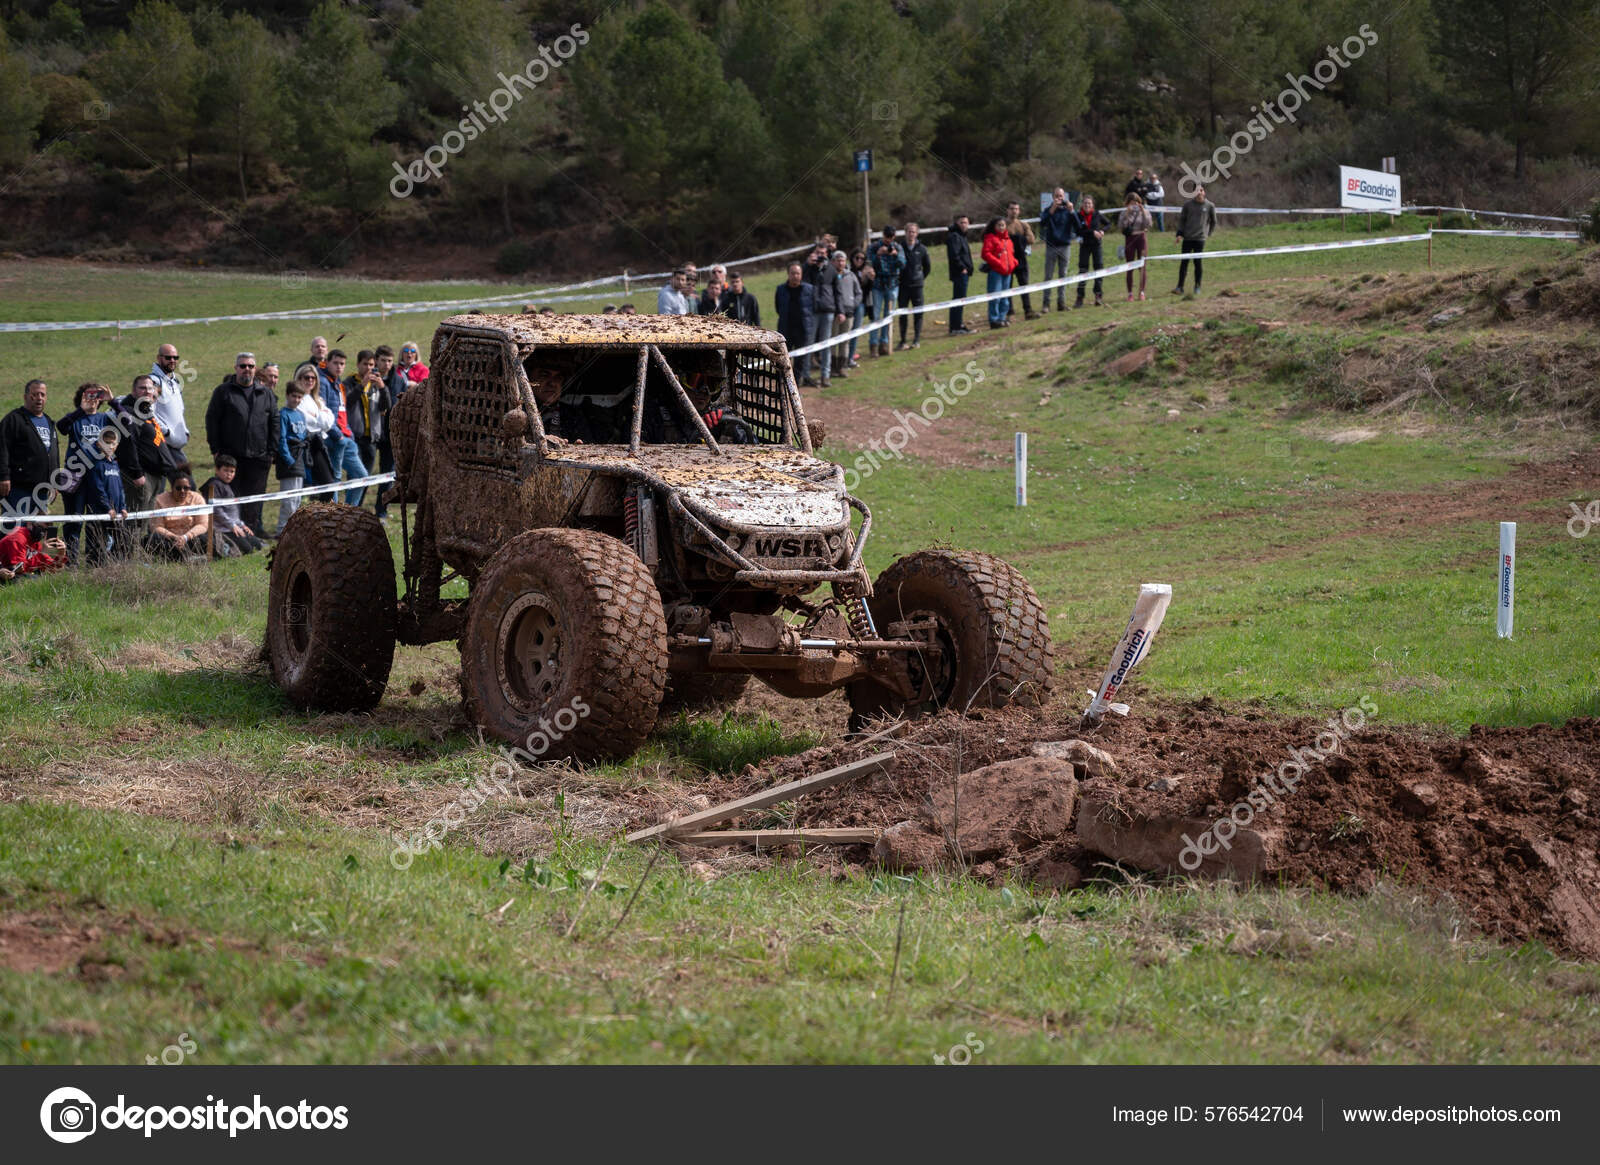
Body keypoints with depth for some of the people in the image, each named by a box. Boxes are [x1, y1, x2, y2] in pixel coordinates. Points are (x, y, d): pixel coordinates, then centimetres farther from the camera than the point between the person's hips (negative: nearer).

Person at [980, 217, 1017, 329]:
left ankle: (1002, 318, 18)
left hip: (1007, 272, 7)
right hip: (995, 271, -7)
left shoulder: (1007, 238, 16)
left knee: (1004, 298, 11)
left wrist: (1014, 262, 7)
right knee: (995, 297, -7)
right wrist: (998, 263, -20)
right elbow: (986, 254, -15)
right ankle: (994, 320, -4)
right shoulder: (990, 238, -7)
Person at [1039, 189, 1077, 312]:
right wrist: (1053, 209, -23)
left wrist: (1071, 211, -19)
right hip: (1051, 246, -1)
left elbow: (1077, 226, -7)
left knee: (1063, 275, 4)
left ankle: (1061, 301, 8)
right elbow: (1042, 222, -16)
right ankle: (1046, 303, -1)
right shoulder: (1048, 210, 3)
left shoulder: (1068, 210, 5)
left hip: (1065, 246, 1)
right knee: (1048, 276, -2)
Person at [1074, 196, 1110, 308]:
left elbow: (1108, 224, 10)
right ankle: (1079, 298, 2)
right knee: (1082, 271, -2)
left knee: (1099, 269, -1)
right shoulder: (1078, 216, -6)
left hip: (1097, 245, 1)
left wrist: (1102, 230, -10)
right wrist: (1092, 232, -21)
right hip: (1084, 246, -1)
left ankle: (1099, 296, 5)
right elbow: (1078, 231, -16)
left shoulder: (1097, 215, -1)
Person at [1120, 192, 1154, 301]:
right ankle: (1130, 293, 5)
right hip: (1129, 239, 0)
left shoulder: (1145, 212, 3)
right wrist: (1127, 214, -15)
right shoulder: (1125, 213, 3)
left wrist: (1143, 212, -16)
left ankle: (1142, 292, 7)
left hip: (1141, 238, 0)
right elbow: (1120, 226, -10)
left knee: (1142, 267, 0)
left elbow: (1148, 225, -12)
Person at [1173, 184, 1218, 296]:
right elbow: (1181, 219, 8)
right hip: (1187, 238, 1)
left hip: (1200, 238, -1)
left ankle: (1197, 287, 11)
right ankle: (1180, 287, 2)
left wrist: (1208, 233, 10)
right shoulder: (1188, 205, 3)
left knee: (1197, 262, 0)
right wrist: (1180, 233, -1)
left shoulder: (1210, 206, 2)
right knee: (1184, 262, 0)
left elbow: (1213, 221, 14)